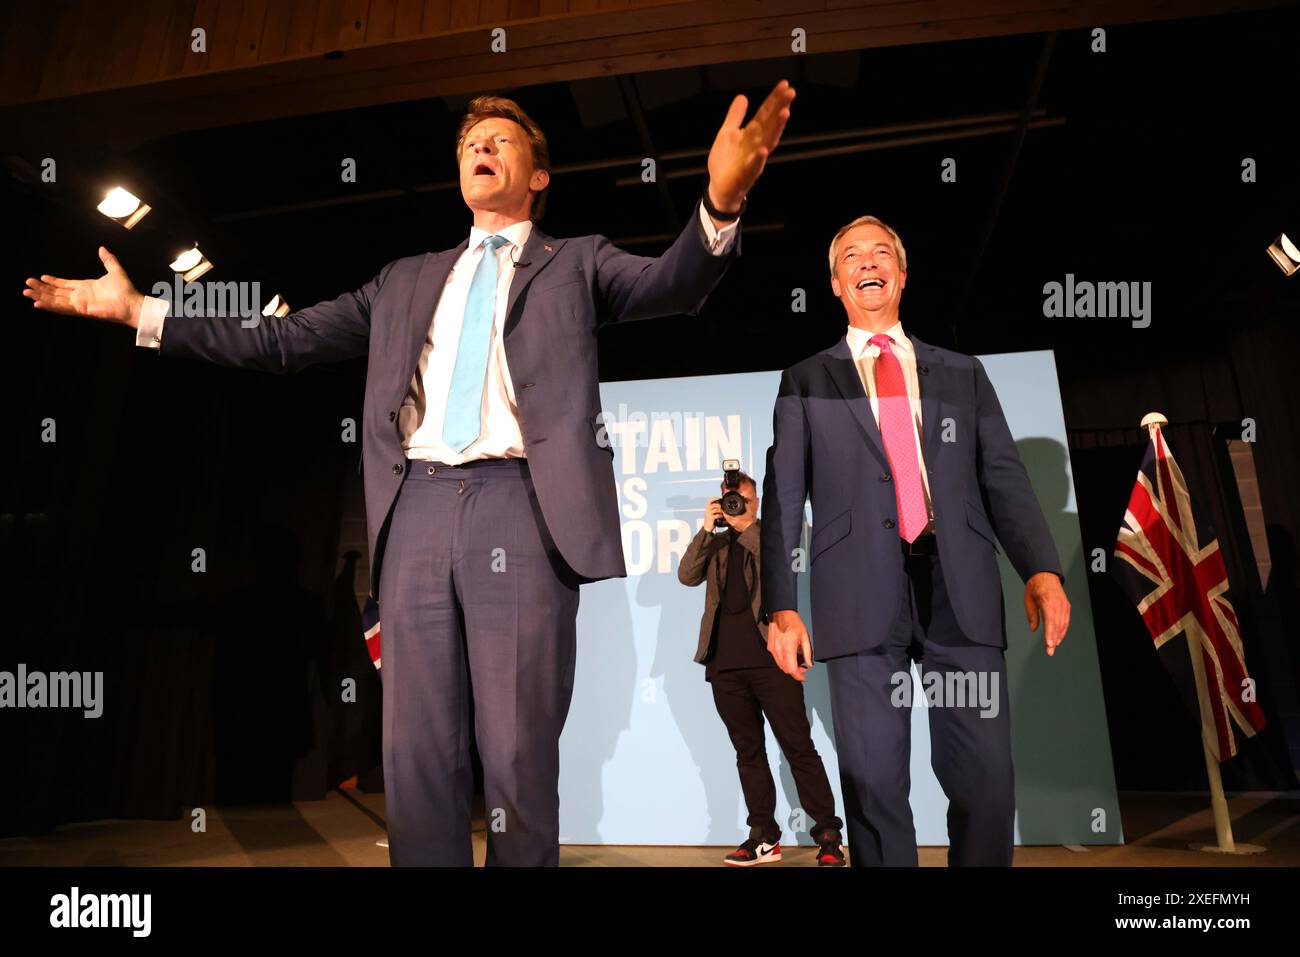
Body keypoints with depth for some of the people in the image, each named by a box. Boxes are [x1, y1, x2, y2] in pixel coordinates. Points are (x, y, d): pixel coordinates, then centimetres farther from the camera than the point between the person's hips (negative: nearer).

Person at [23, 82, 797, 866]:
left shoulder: (576, 262, 15)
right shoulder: (406, 281, 24)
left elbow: (671, 284, -4)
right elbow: (285, 342, 23)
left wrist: (721, 203, -24)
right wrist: (139, 310, 20)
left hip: (520, 509, -3)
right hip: (416, 514, 4)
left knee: (518, 757, 0)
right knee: (416, 753, 7)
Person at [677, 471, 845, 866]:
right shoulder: (716, 543, 16)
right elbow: (687, 576, 1)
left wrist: (746, 525, -11)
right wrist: (706, 529, -6)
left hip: (769, 657, -4)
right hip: (726, 663, 4)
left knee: (799, 747, -2)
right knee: (748, 751, 10)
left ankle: (828, 836, 6)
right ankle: (764, 837, 19)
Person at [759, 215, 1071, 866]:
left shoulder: (962, 373, 19)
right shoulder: (805, 382, 13)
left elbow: (1004, 477, 11)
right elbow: (782, 498, 6)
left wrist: (1041, 569, -6)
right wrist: (781, 606, -5)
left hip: (960, 588, 2)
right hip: (861, 593, -1)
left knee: (986, 777, 2)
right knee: (873, 782, 1)